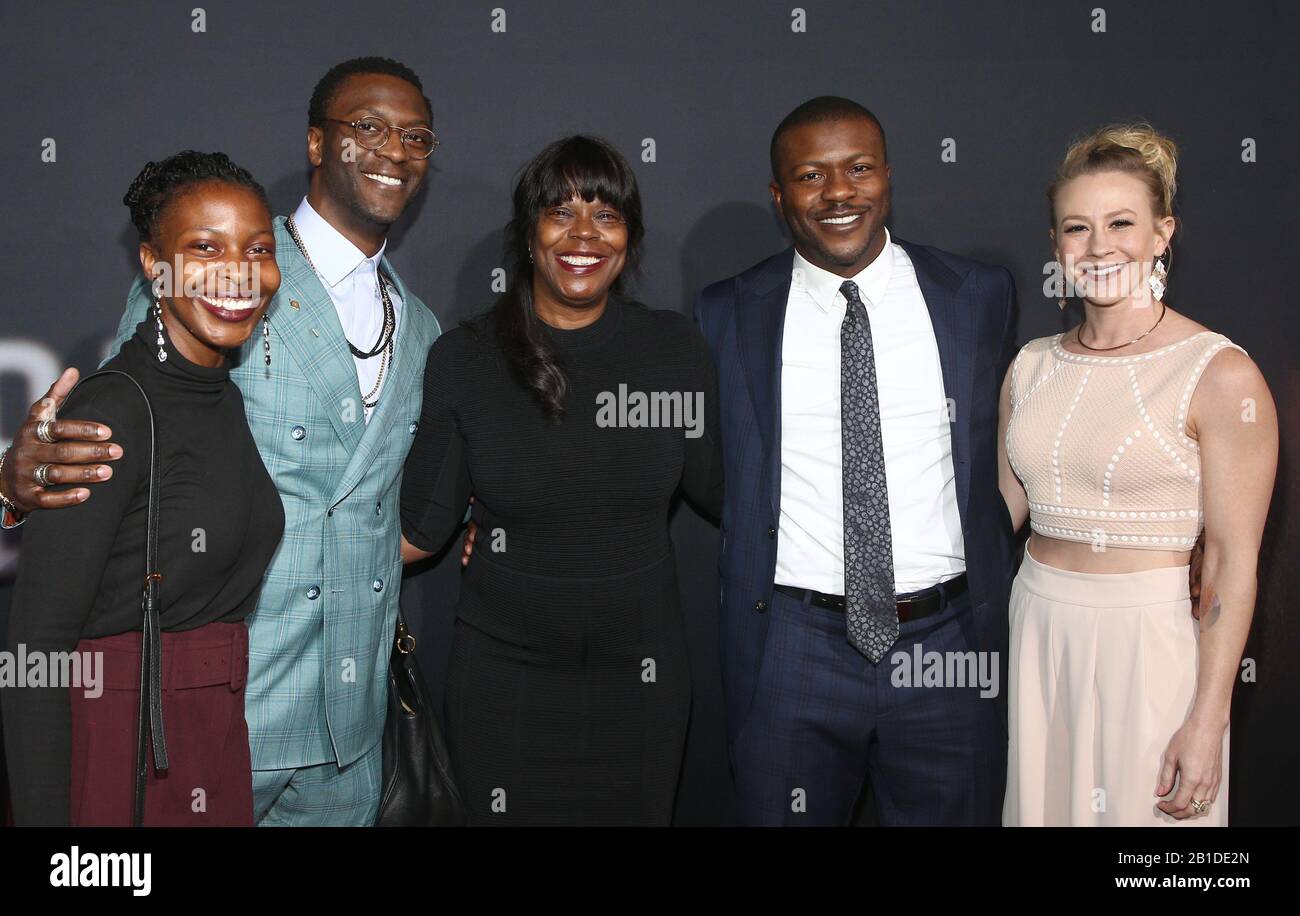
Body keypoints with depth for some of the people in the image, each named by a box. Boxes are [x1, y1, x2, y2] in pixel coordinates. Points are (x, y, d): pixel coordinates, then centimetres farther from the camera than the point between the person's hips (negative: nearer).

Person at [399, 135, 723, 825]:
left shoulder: (673, 348, -4)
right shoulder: (462, 359, -7)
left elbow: (716, 490, 6)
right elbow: (420, 530, -5)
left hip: (639, 676, 1)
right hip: (503, 677, -1)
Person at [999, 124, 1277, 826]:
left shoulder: (1221, 375, -10)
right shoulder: (1031, 367, 6)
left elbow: (1233, 560, -12)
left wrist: (1208, 721, -15)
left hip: (1150, 645, -5)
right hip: (1036, 634, 5)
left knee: (1138, 811, 6)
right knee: (1040, 807, 14)